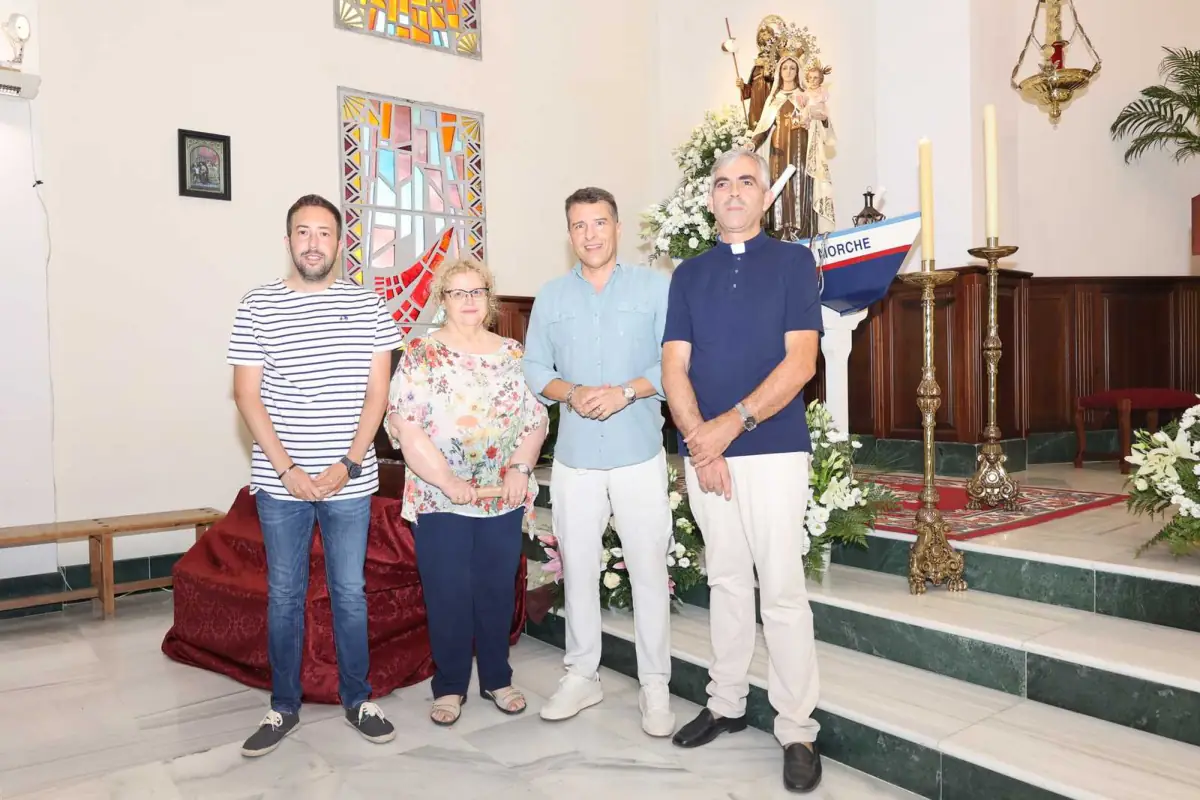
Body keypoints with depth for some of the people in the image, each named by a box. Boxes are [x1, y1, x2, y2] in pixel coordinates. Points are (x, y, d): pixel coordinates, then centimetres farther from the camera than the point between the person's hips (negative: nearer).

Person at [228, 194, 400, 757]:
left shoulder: (368, 306, 1)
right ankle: (283, 706, 28)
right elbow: (247, 395, -3)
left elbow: (377, 394, 0)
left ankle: (357, 699, 26)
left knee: (350, 592, 10)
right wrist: (287, 469, -11)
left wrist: (347, 465, -9)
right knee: (284, 594, 12)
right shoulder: (258, 307, 0)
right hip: (280, 481, 0)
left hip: (350, 480, 0)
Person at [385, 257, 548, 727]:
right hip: (440, 500, -2)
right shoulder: (421, 355, -3)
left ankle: (497, 679, 30)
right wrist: (448, 482, -16)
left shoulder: (512, 354, 8)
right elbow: (405, 426, -11)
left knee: (498, 590, 12)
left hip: (503, 498, 3)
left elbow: (535, 418, 6)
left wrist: (520, 466, -9)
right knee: (447, 595, 6)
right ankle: (450, 686, 24)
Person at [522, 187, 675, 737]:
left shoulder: (655, 287, 1)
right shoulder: (551, 297, 10)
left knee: (649, 568, 2)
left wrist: (626, 391, -17)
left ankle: (655, 685, 16)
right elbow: (534, 368, 7)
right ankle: (581, 676, 26)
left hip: (640, 453, -2)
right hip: (574, 456, 3)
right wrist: (572, 393, -12)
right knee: (578, 567, 11)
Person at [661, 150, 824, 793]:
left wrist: (730, 425, -15)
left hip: (772, 450, -3)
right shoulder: (689, 275, 12)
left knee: (782, 590, -2)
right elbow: (674, 368, 3)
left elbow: (800, 362, -8)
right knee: (726, 581, 14)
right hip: (703, 452, 4)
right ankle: (726, 703, 28)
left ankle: (797, 729, 11)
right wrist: (699, 440, -11)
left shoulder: (793, 262, 2)